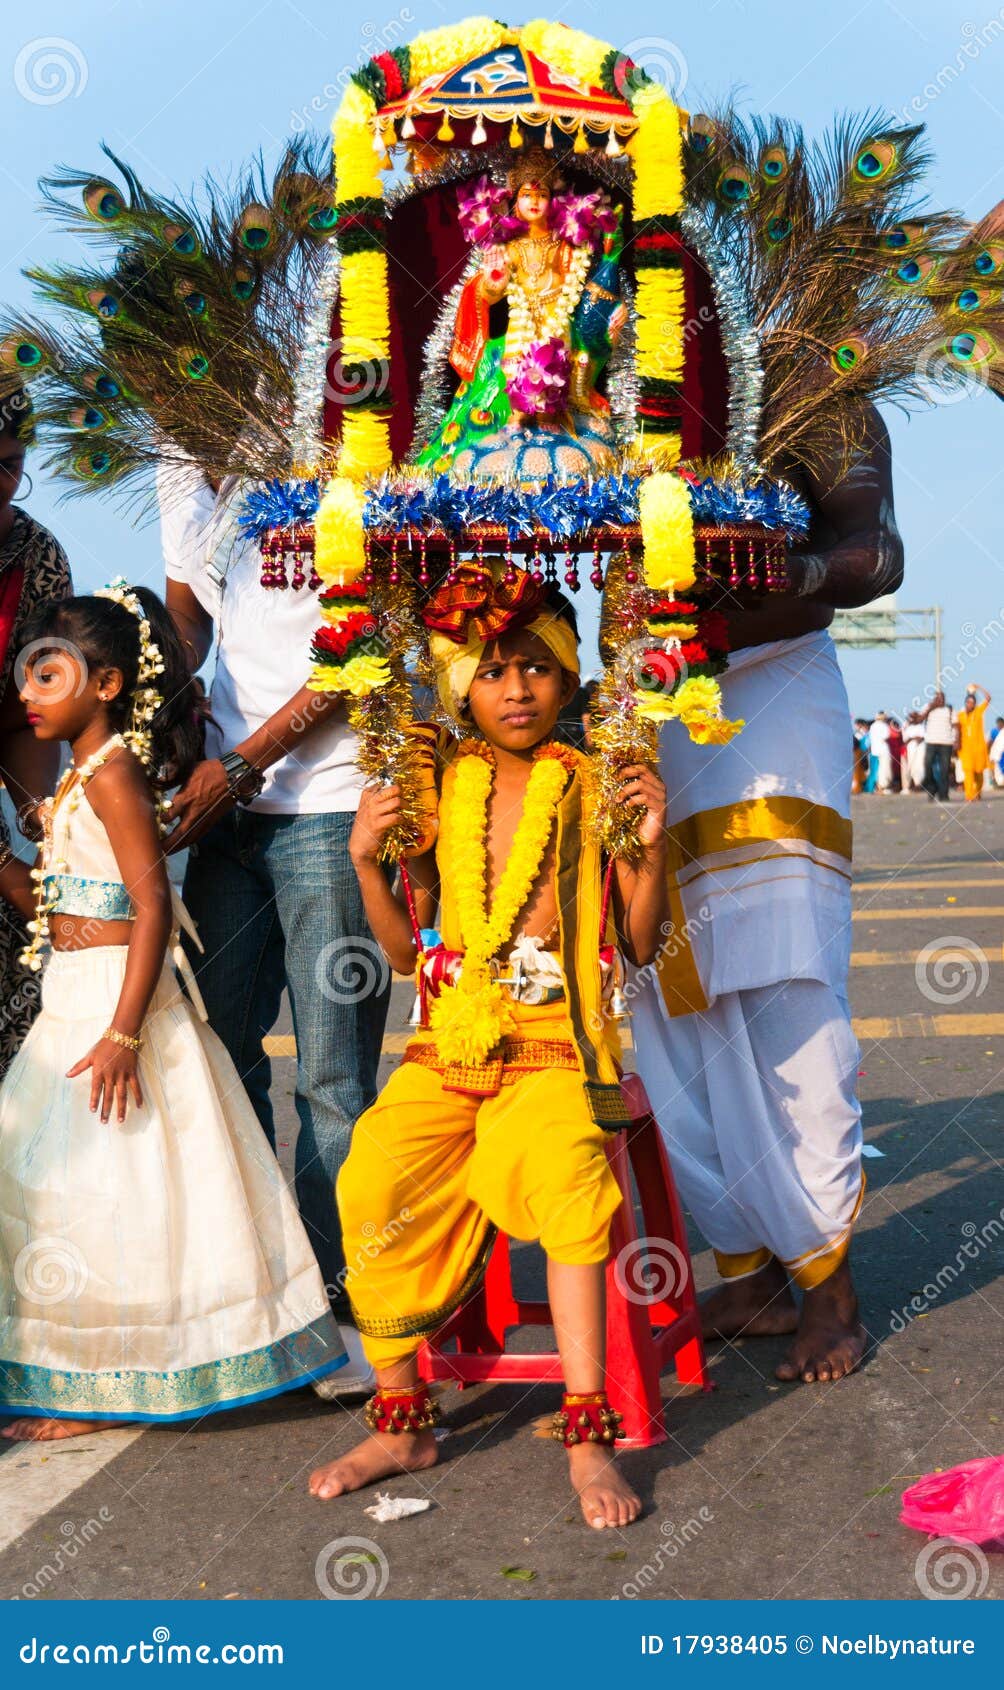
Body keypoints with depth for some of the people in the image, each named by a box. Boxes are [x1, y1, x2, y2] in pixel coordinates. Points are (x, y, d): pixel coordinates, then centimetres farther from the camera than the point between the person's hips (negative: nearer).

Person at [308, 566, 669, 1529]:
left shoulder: (594, 787, 1)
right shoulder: (437, 791, 8)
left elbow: (641, 946, 4)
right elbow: (405, 951, 12)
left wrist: (651, 846, -11)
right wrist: (366, 864, -2)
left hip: (557, 1045, -3)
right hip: (450, 1047, 3)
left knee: (560, 1165, -32)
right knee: (374, 1179, -20)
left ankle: (587, 1434, -24)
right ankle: (401, 1423, -3)